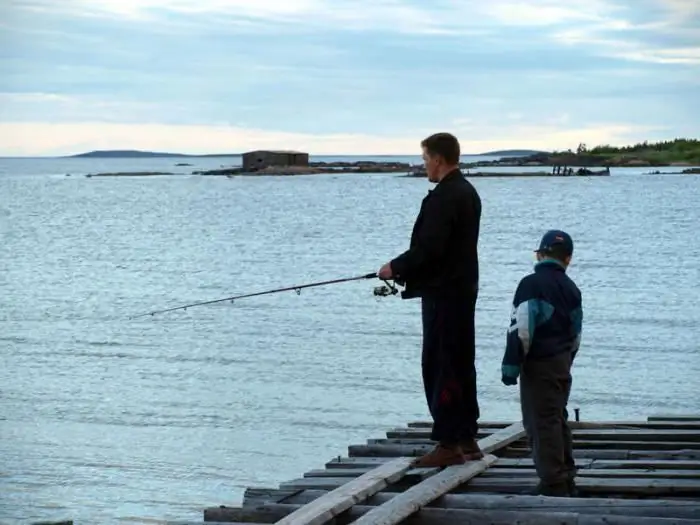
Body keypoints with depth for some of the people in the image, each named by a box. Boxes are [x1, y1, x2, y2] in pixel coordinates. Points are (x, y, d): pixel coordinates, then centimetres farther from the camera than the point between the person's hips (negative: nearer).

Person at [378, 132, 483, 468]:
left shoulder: (443, 197, -17)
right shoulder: (467, 192, 14)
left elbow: (428, 247, -23)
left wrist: (395, 268, -8)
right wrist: (405, 270, 15)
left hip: (442, 292, -10)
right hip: (464, 289, 10)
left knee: (439, 367, -6)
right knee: (461, 365, 14)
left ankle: (448, 445, -5)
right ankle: (466, 440, 19)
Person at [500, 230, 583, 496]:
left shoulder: (532, 284, -12)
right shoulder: (571, 289, 11)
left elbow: (521, 329, -18)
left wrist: (511, 366, -15)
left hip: (539, 364, -8)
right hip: (562, 364, 8)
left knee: (541, 423, -4)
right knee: (558, 420, 17)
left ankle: (553, 483, -5)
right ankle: (566, 480, 22)